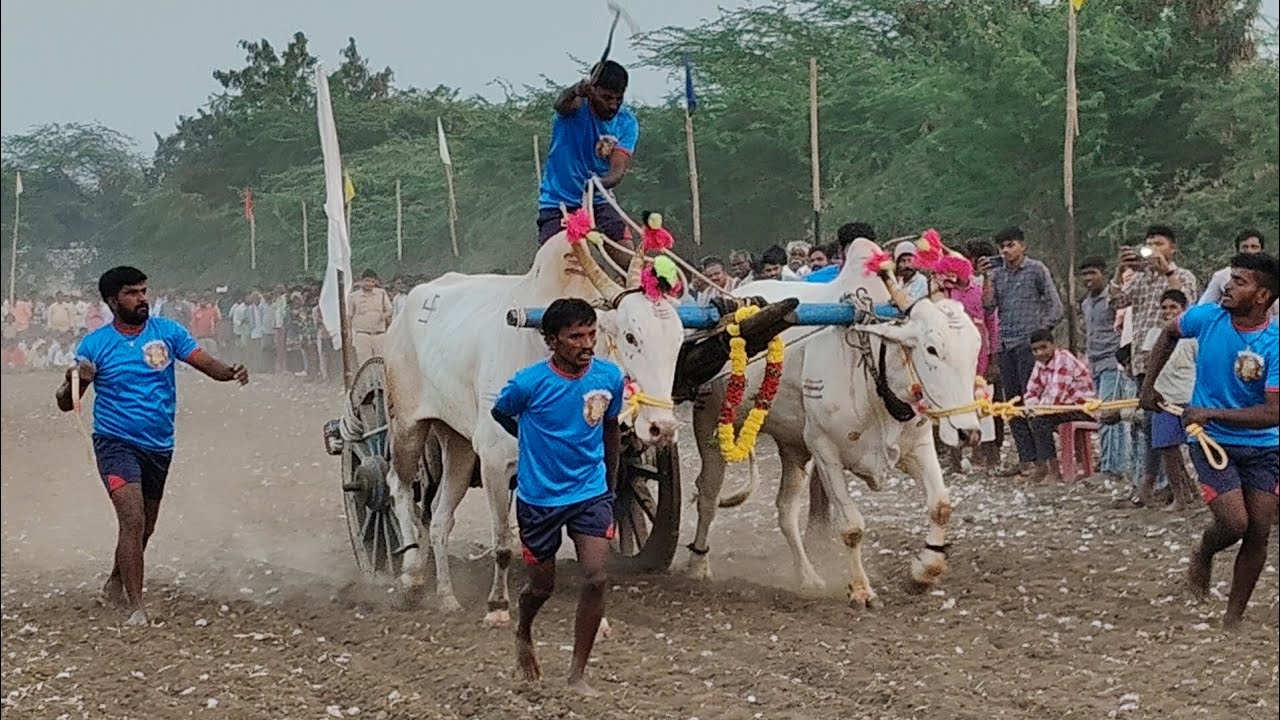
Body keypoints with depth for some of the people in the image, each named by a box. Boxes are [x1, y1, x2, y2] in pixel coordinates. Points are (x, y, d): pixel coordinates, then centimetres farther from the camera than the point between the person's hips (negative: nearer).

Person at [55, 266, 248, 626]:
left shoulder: (167, 332, 2)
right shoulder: (95, 344, -5)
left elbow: (205, 363, -6)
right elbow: (66, 404, -3)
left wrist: (230, 372, -28)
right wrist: (74, 382, -25)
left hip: (159, 446, 4)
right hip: (116, 443, -4)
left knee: (146, 526, 18)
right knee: (133, 519, -21)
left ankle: (116, 583, 43)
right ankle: (136, 608, -19)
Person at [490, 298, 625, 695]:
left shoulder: (610, 376, -10)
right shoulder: (529, 383, -20)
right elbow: (500, 413, 3)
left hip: (591, 494, 2)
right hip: (540, 498, -2)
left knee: (595, 579, -12)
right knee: (542, 586, 12)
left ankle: (578, 673, 0)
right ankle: (523, 633, 47)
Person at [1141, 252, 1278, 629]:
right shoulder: (1207, 318, -11)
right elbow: (1169, 333, 13)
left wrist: (1212, 413, -26)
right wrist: (1149, 385, 9)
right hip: (1211, 442, 0)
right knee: (1235, 523, -15)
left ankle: (1234, 616, 15)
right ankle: (1203, 554, 21)